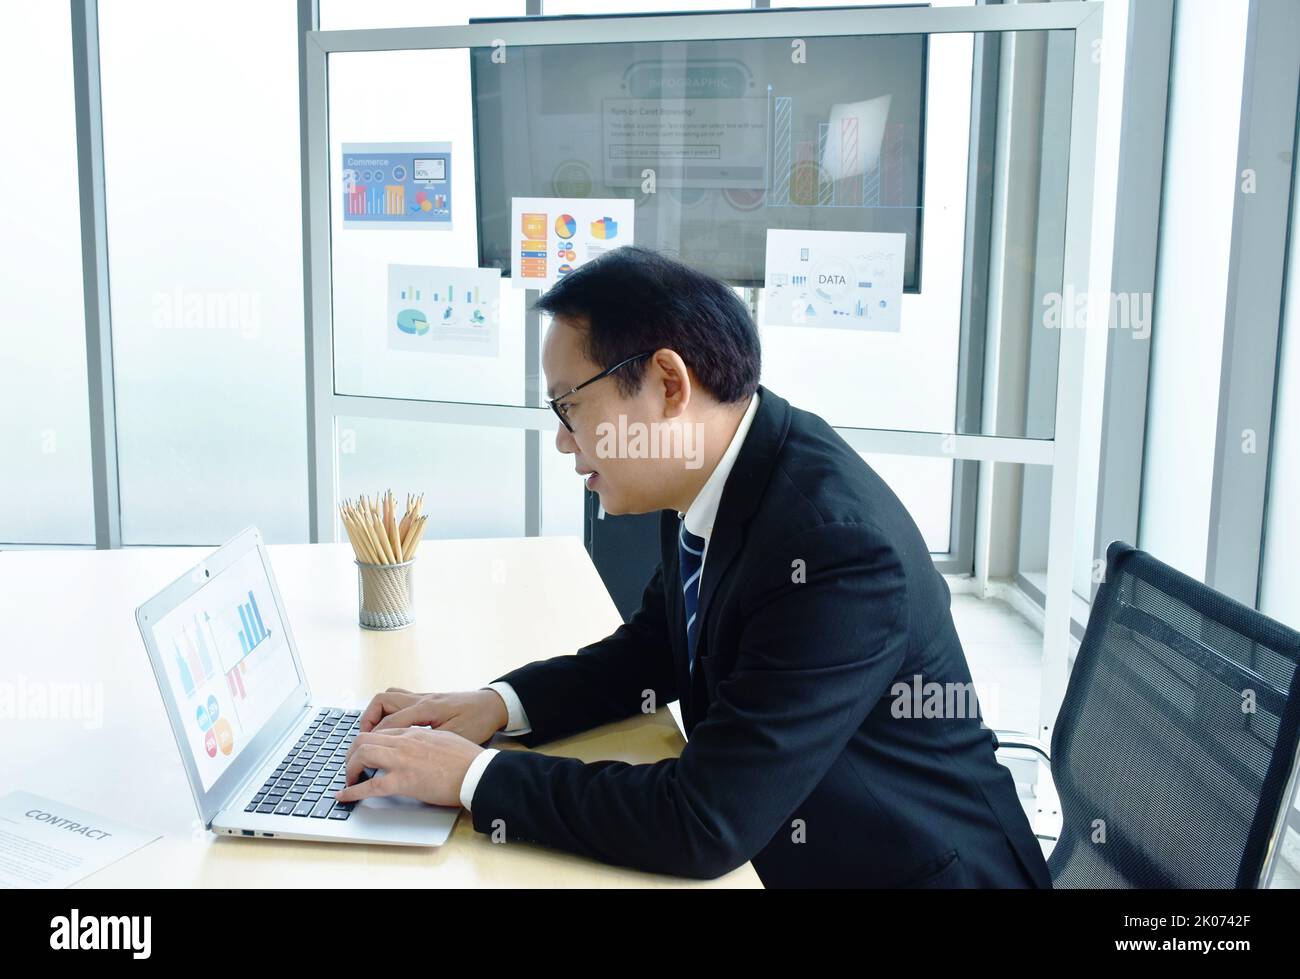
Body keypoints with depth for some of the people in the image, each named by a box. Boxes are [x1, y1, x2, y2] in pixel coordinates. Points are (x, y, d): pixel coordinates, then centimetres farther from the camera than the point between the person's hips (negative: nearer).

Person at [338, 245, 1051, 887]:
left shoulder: (839, 548, -29)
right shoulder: (708, 478, -5)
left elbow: (703, 823, -28)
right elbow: (652, 650, 11)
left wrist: (474, 777, -20)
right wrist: (500, 703, -4)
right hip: (774, 852, 7)